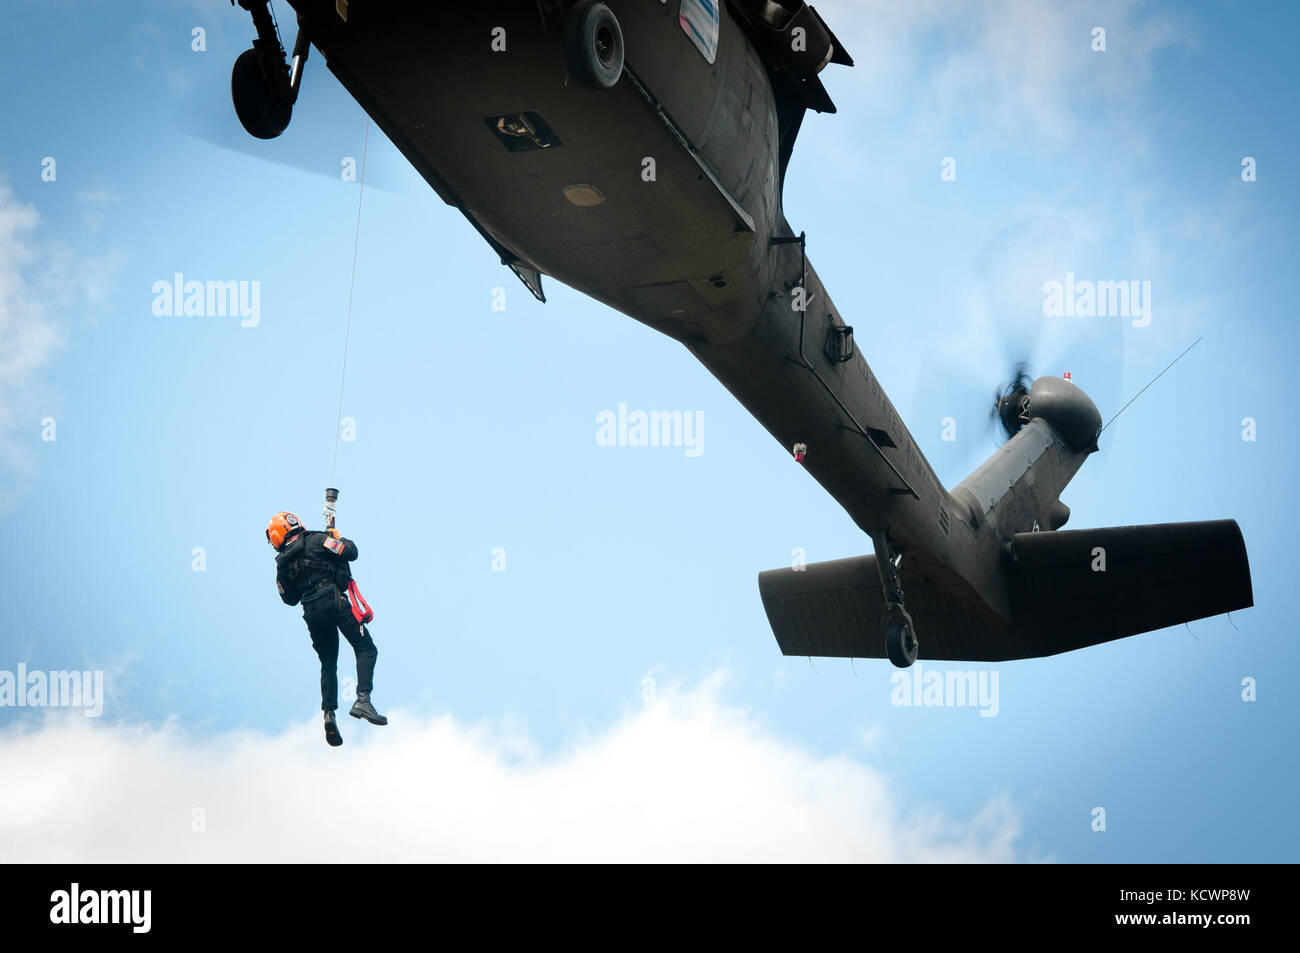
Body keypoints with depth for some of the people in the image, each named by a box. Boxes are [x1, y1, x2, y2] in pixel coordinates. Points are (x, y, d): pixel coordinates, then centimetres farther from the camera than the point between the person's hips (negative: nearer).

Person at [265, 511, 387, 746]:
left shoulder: (282, 563, 13)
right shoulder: (317, 540, 0)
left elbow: (290, 599, 21)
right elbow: (351, 553, -4)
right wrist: (339, 539, 15)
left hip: (312, 612, 5)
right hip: (334, 601, -4)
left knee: (328, 664, 17)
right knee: (366, 649, -2)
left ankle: (329, 713, 1)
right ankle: (362, 700, -21)